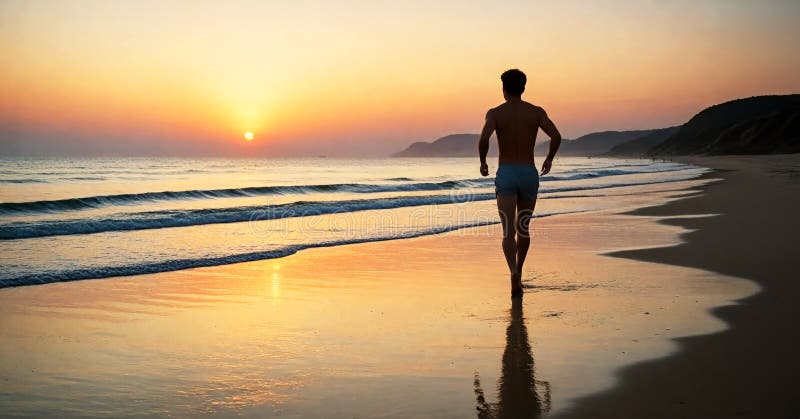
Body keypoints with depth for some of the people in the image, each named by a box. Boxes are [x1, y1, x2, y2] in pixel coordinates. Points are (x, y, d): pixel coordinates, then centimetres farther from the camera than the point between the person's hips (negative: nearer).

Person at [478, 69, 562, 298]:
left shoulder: (495, 113, -1)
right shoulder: (536, 111, 4)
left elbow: (483, 139, -19)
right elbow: (556, 136, -10)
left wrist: (482, 162, -1)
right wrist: (549, 159, 8)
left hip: (506, 175, -2)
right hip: (529, 174, 2)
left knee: (509, 232, -7)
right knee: (523, 229, 19)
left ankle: (514, 273, -30)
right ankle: (518, 274, 27)